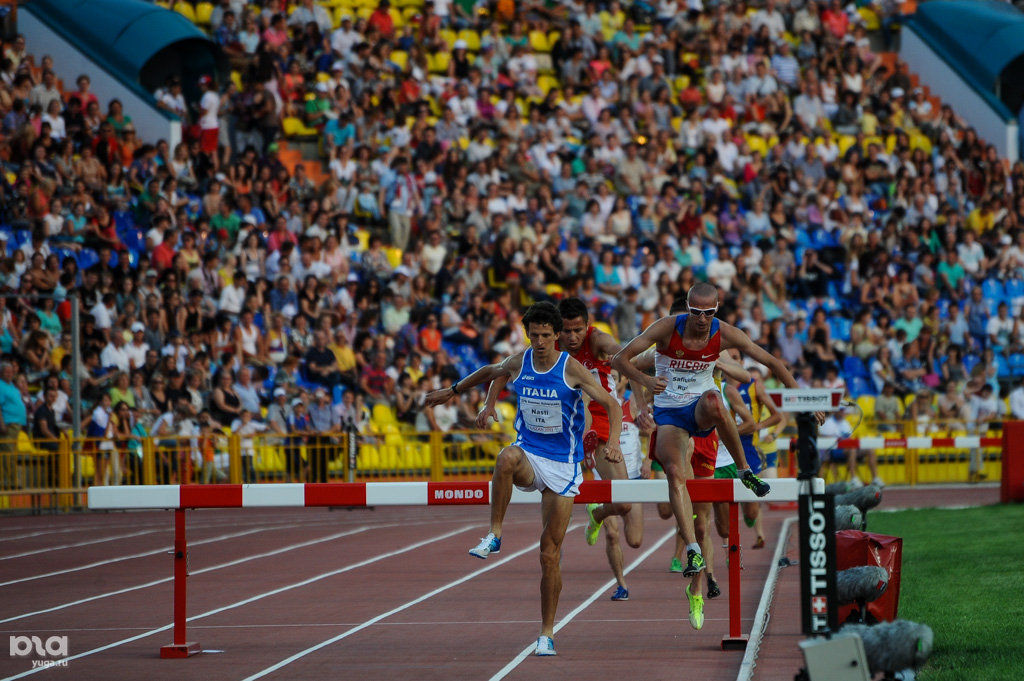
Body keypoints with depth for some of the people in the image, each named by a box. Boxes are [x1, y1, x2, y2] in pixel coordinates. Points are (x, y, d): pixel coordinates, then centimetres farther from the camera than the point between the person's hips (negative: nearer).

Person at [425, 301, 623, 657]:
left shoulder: (571, 368, -10)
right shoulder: (519, 363, 0)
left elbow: (612, 404, -9)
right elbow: (489, 372, 23)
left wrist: (613, 442, -26)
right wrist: (452, 391, 30)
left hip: (562, 465, -2)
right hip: (528, 454, 2)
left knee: (550, 552, -1)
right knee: (506, 458, -39)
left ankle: (547, 633, 9)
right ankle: (494, 535, -27)